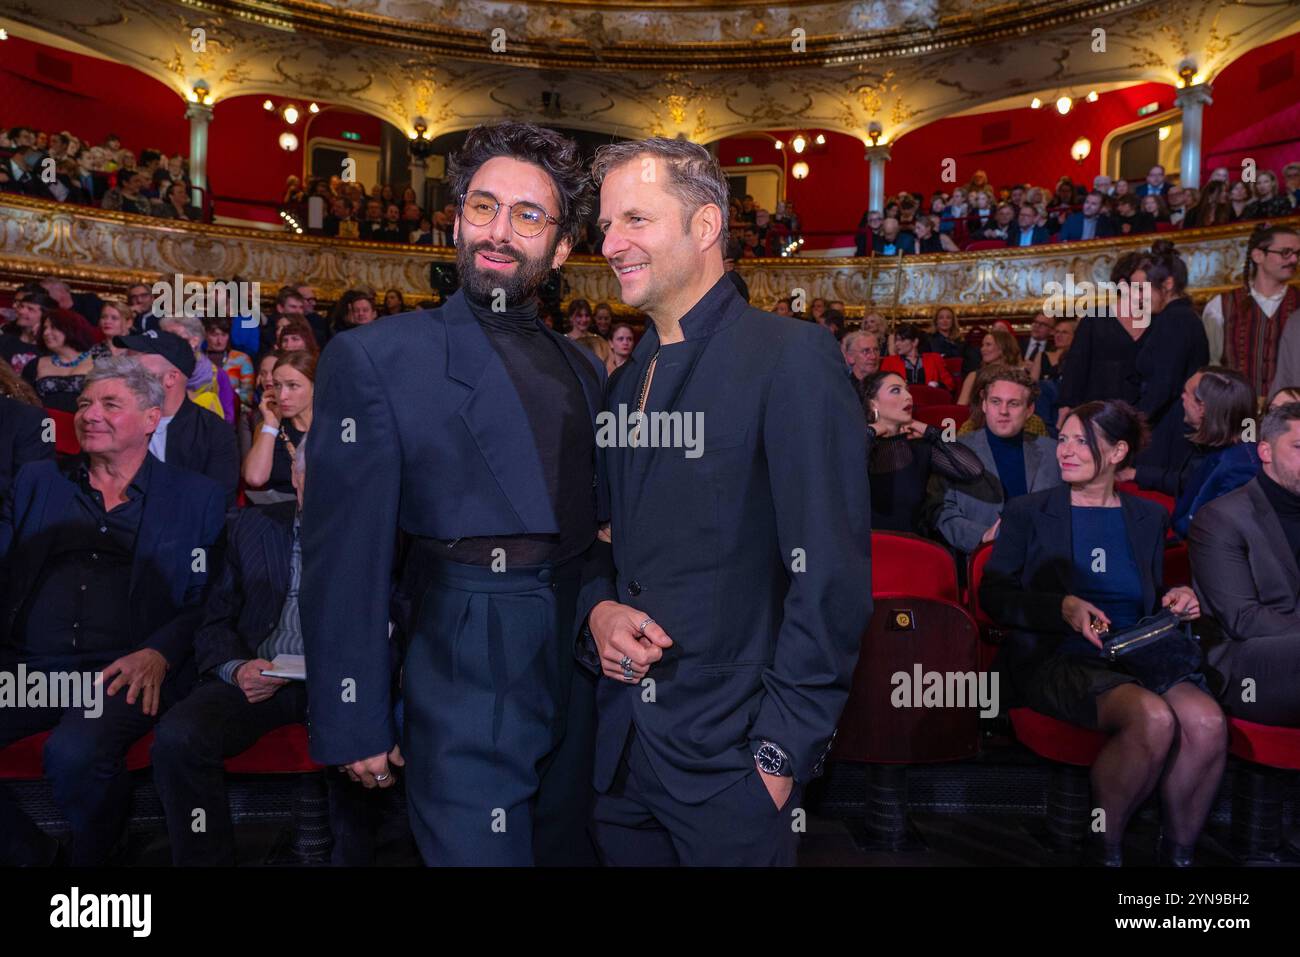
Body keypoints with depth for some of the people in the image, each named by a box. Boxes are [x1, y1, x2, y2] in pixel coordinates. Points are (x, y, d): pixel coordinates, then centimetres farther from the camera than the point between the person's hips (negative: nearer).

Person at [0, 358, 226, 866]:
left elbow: (207, 601, 2)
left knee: (75, 753, -31)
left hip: (128, 673, -3)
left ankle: (92, 857, 1)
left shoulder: (195, 496, 8)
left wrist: (159, 654, -15)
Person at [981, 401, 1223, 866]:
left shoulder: (1148, 517, 17)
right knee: (1153, 718, -32)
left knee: (1207, 722, -27)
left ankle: (1179, 850, -6)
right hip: (1058, 658, -4)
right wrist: (1064, 608, -16)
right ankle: (1105, 848, -10)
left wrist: (1177, 600, 0)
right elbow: (992, 594, -1)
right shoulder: (1028, 512, 5)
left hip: (1137, 654, 4)